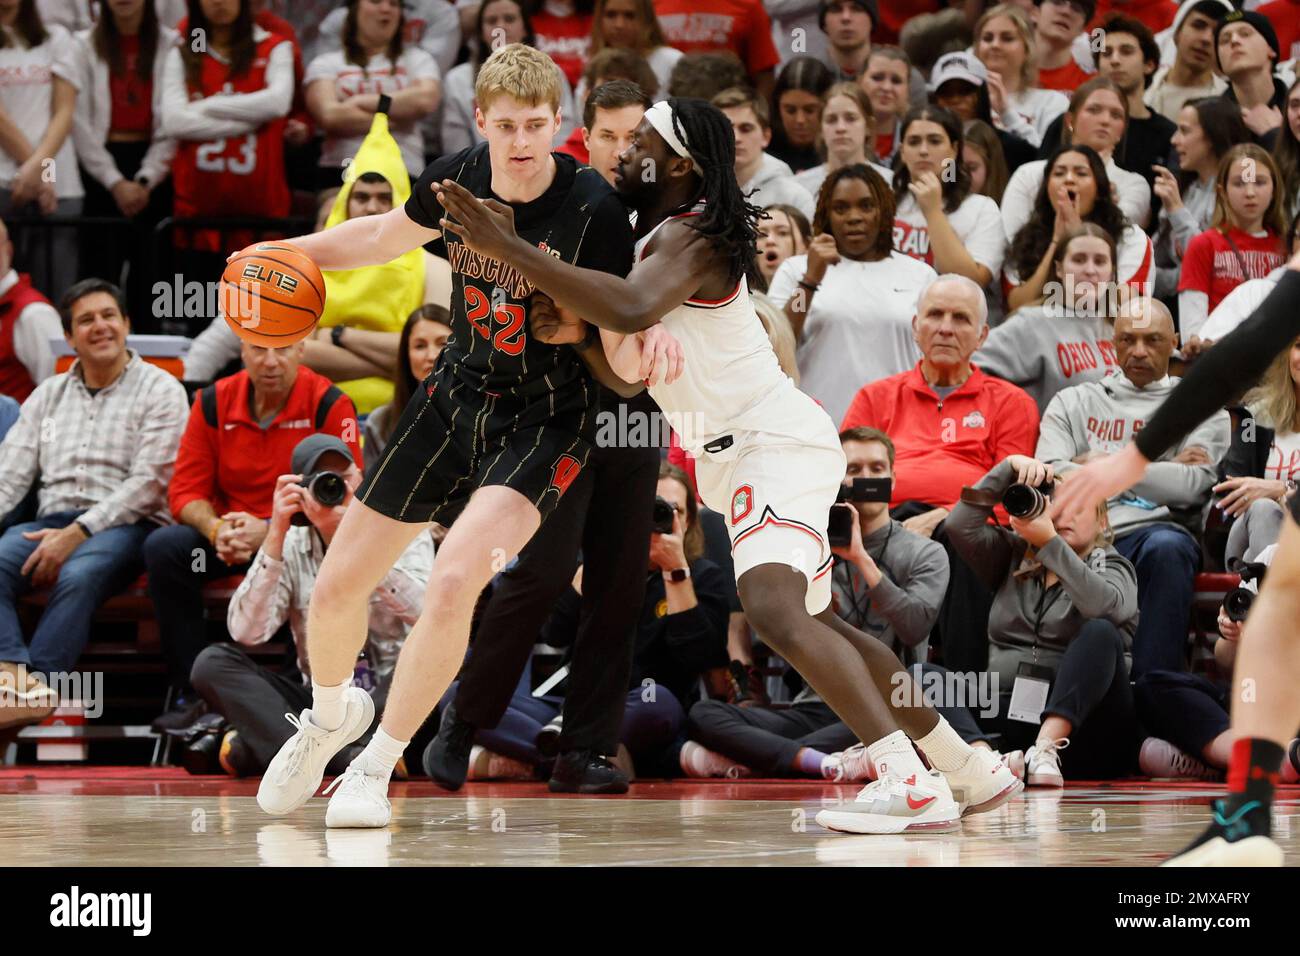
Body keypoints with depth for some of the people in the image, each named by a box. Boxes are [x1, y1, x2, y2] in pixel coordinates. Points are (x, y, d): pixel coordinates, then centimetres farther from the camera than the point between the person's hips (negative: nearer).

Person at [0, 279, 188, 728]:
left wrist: (78, 533, -17)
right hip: (52, 522, 4)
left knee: (78, 576, -38)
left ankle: (37, 682, -44)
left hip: (127, 524, -4)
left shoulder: (159, 390, 5)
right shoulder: (47, 395, 21)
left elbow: (148, 484, -6)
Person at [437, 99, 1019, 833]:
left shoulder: (690, 237, -17)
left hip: (777, 442, -11)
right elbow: (629, 364, 19)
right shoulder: (651, 234, 15)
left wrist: (510, 249, -38)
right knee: (814, 623, 18)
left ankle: (912, 786, -34)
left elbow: (632, 311, -38)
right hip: (740, 453, 11)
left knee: (773, 607, -28)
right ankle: (974, 771, 26)